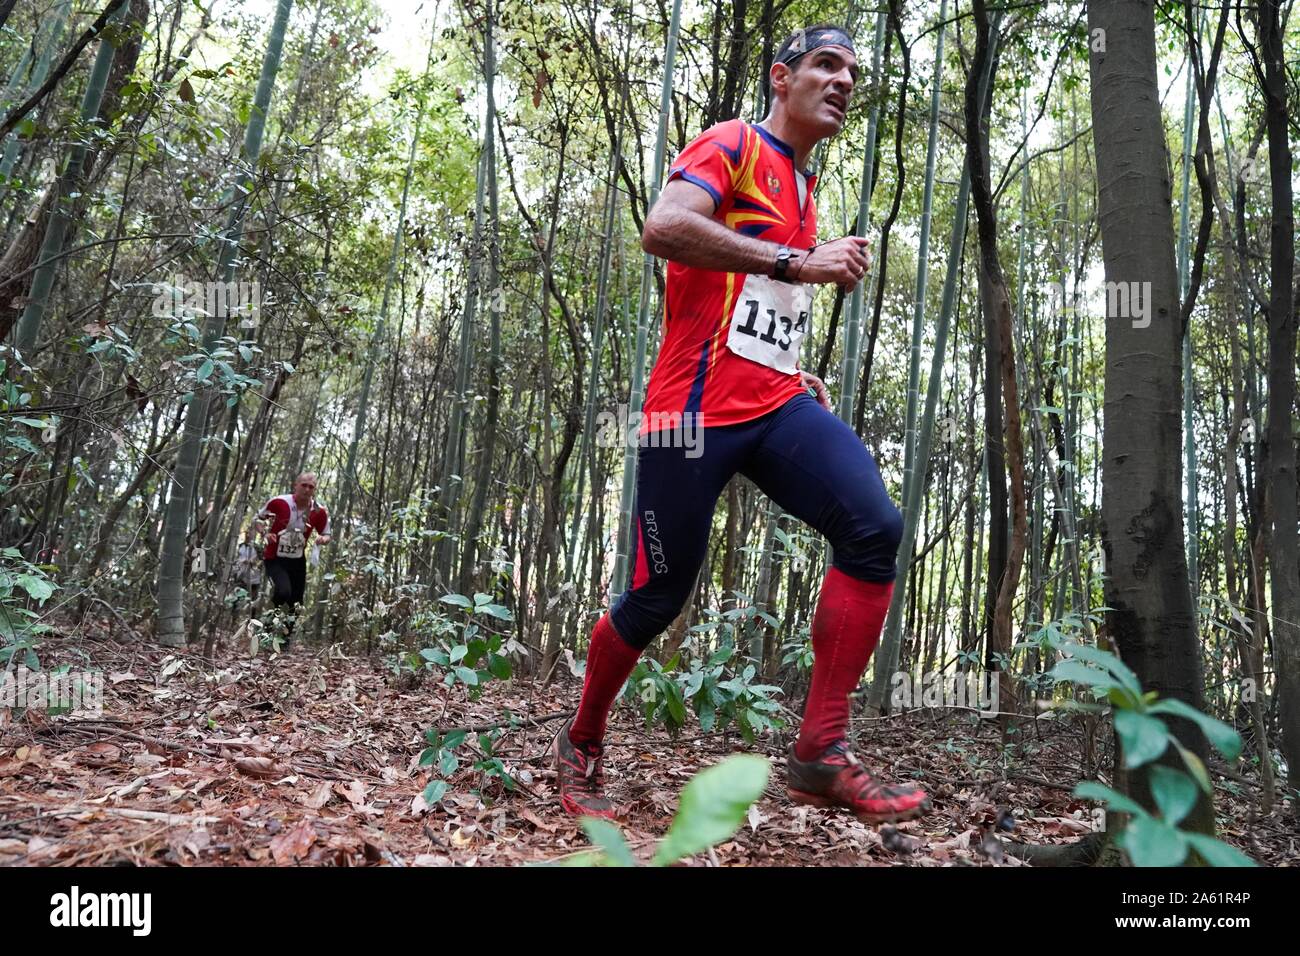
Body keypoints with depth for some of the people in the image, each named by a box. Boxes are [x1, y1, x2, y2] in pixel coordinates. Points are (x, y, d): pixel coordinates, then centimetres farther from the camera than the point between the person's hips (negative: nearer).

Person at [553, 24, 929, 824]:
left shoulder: (804, 187, 26)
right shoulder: (733, 146, 1)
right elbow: (663, 227, -20)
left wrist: (794, 377, 19)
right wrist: (798, 262, -19)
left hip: (776, 404, 7)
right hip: (698, 406, -7)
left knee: (875, 527, -17)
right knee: (660, 595, 0)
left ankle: (822, 751, -13)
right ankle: (582, 743, 25)